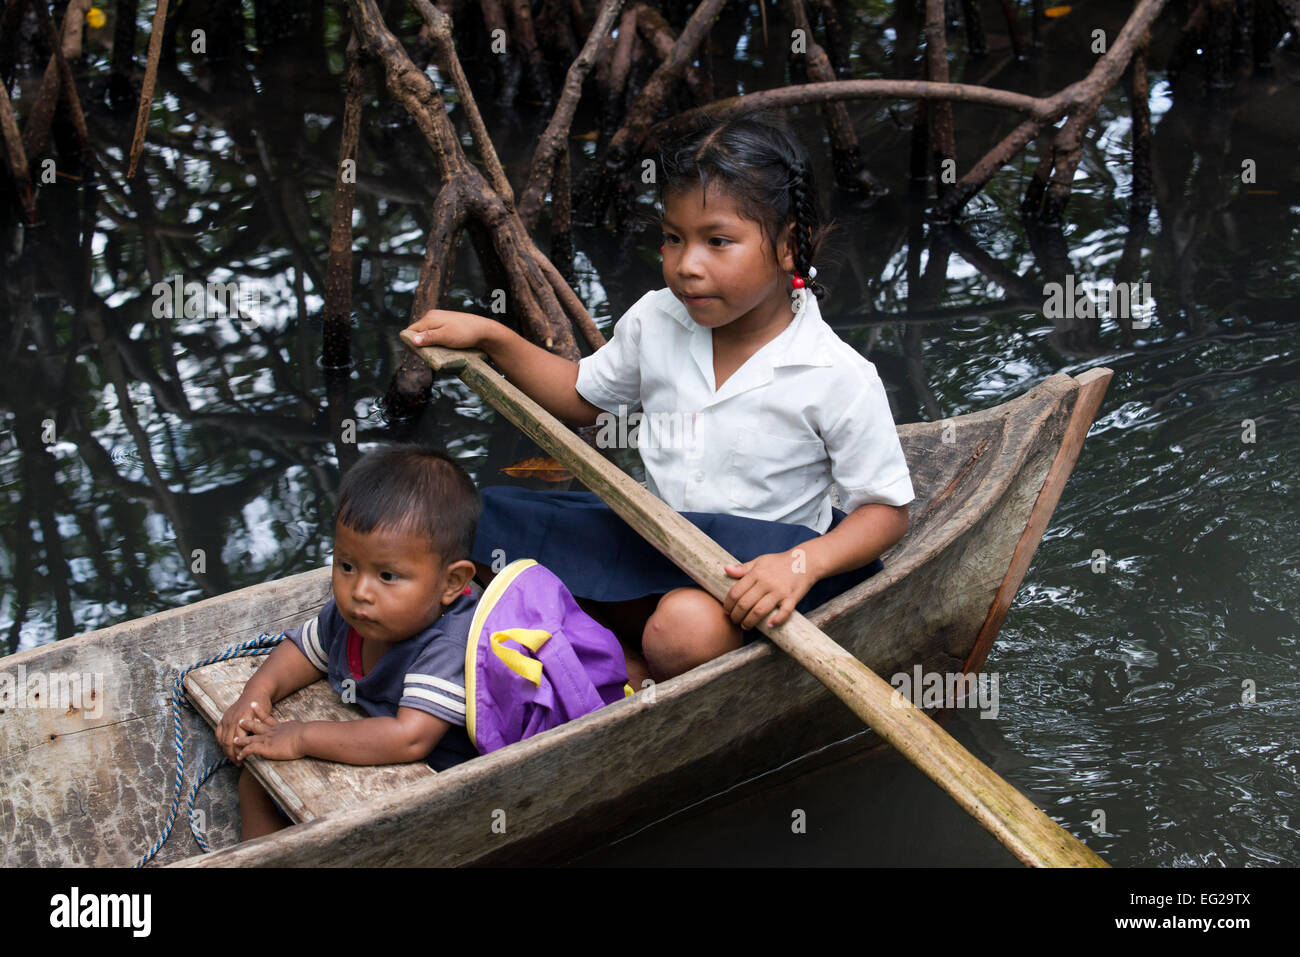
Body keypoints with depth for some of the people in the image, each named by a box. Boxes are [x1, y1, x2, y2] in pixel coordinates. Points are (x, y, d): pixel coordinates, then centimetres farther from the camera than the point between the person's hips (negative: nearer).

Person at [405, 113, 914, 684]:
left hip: (752, 569, -5)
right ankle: (634, 674, -17)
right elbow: (583, 397, 17)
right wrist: (490, 337, 7)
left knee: (688, 628, -38)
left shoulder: (838, 379, -17)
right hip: (650, 532, 6)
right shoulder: (655, 322, -2)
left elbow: (887, 509, -9)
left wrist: (804, 563, -27)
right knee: (482, 529, -10)